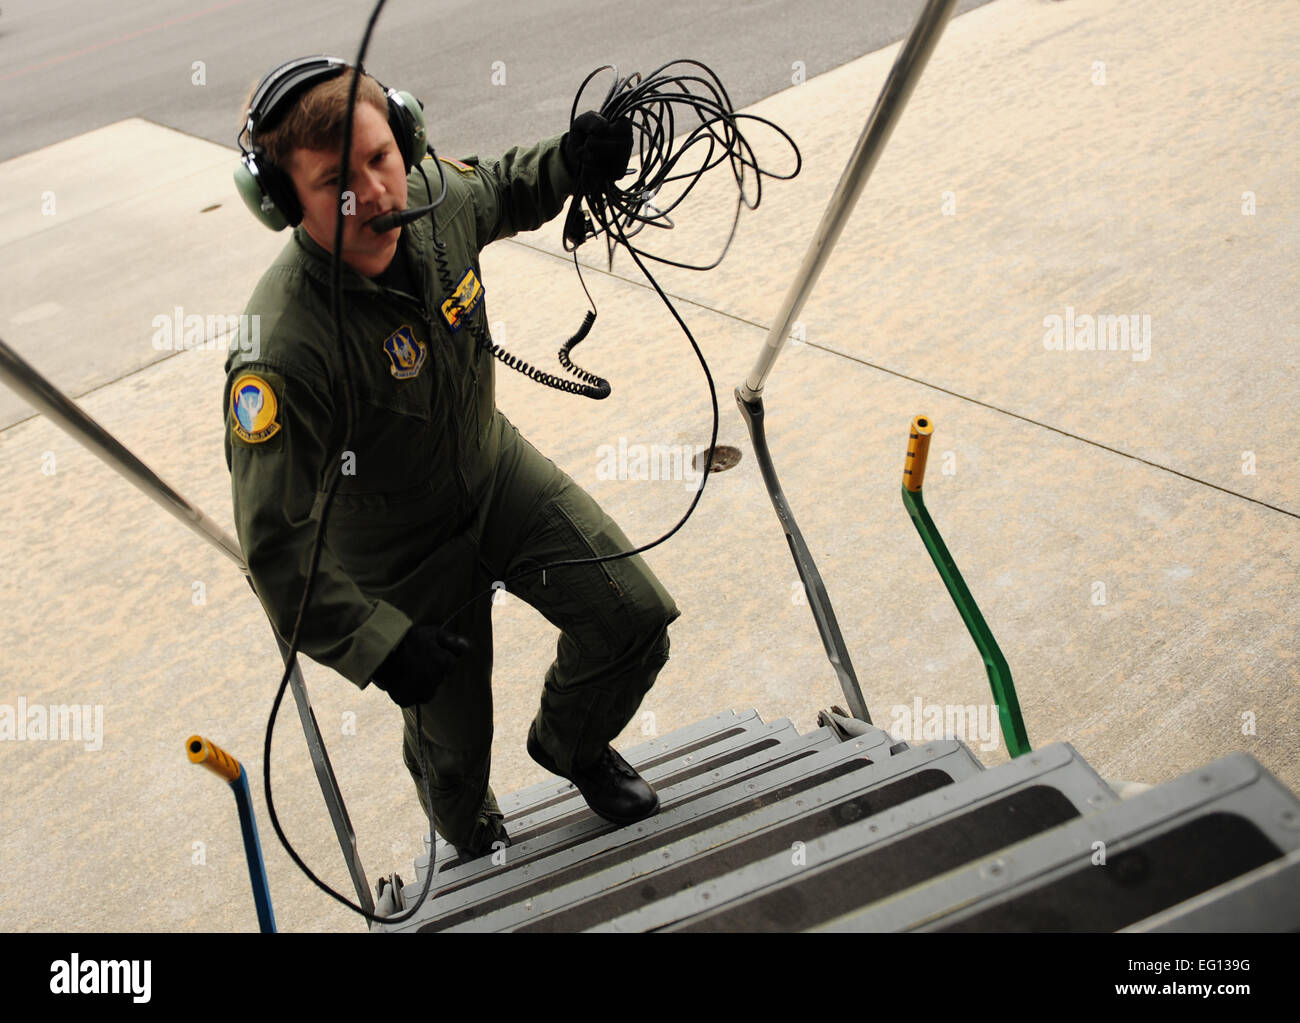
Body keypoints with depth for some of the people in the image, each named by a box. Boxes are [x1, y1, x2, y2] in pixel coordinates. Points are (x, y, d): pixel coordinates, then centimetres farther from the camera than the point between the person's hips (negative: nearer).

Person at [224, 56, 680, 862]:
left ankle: (571, 744, 33)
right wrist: (380, 645, -30)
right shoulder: (283, 349, -37)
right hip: (401, 550, -5)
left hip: (499, 470, 5)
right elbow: (275, 541, -31)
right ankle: (473, 836, 51)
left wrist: (570, 160, -12)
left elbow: (502, 190, 9)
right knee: (454, 739, 13)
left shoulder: (434, 198, -18)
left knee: (638, 619, -1)